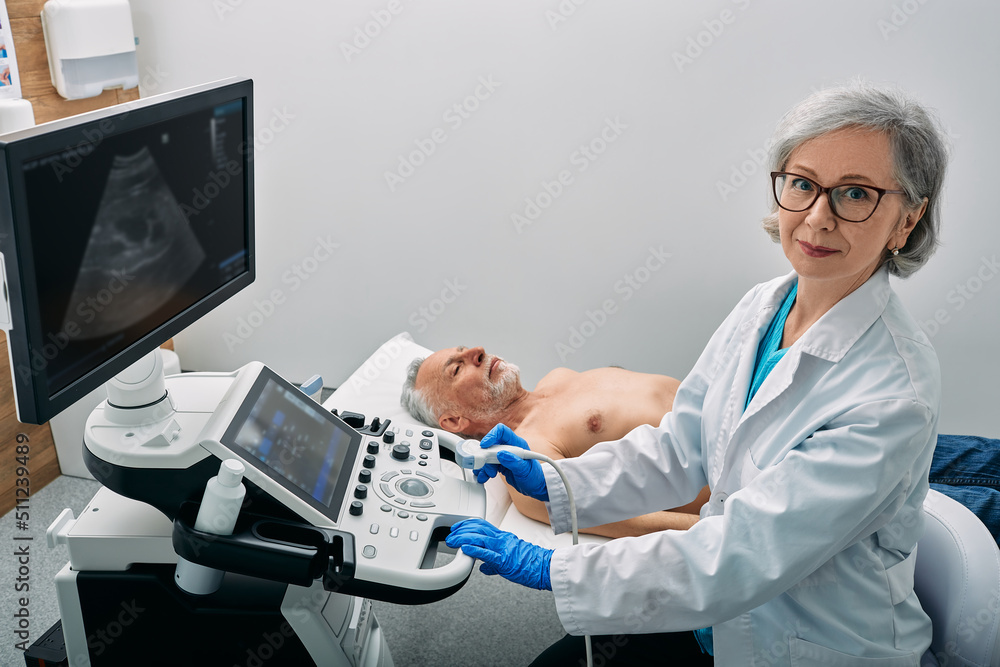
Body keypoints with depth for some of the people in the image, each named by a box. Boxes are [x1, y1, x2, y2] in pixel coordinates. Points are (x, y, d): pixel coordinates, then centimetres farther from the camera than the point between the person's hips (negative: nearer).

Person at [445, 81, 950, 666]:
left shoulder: (895, 394, -29)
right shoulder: (761, 308, -5)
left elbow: (743, 555, -30)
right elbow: (679, 451, 1)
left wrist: (548, 567, -27)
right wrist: (551, 483, -12)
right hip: (724, 610, 6)